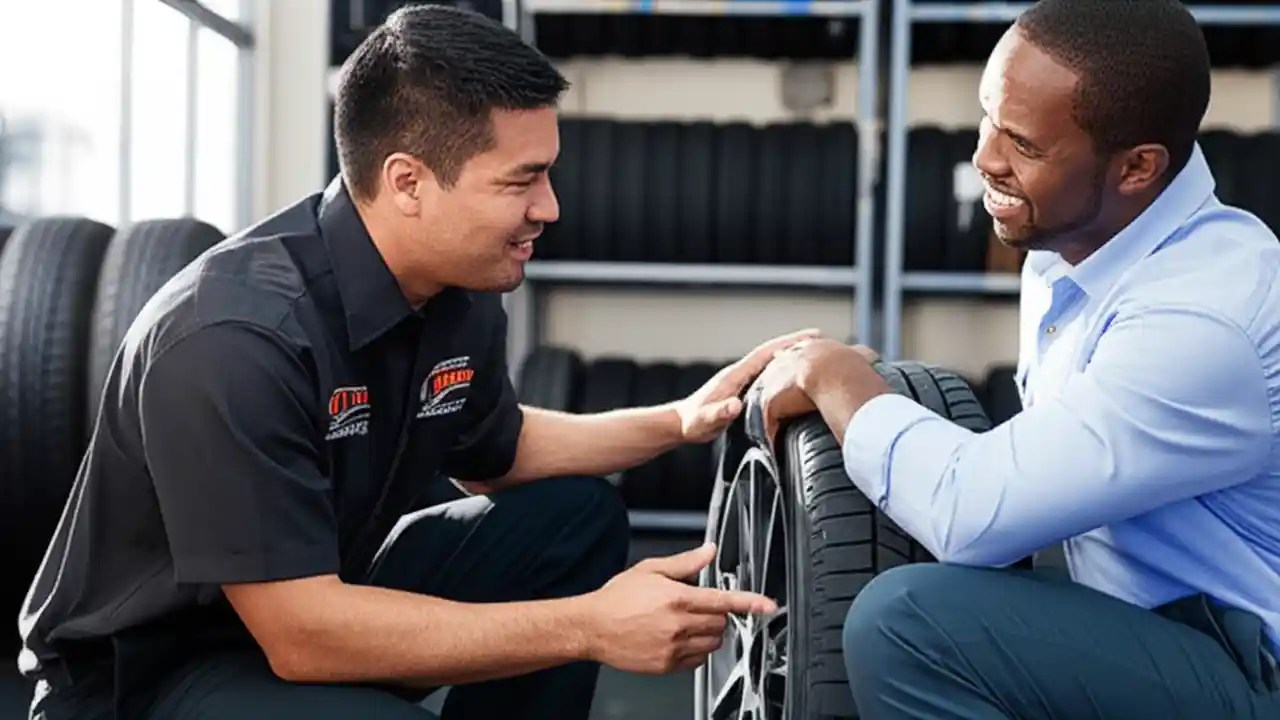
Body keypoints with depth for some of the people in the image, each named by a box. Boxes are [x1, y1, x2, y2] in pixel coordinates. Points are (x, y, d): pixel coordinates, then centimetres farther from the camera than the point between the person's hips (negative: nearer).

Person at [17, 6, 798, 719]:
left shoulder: (460, 293, -7)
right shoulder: (236, 340, -31)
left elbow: (493, 455, 14)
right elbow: (300, 634, -31)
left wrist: (679, 421, 0)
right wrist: (590, 626, -30)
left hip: (323, 594, 8)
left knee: (574, 516, 1)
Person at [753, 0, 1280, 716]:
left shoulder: (1203, 317, -27)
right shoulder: (1068, 246, 3)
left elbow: (971, 513, -28)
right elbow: (1023, 478, 14)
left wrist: (834, 377, -13)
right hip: (1152, 629, 9)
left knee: (904, 620, -26)